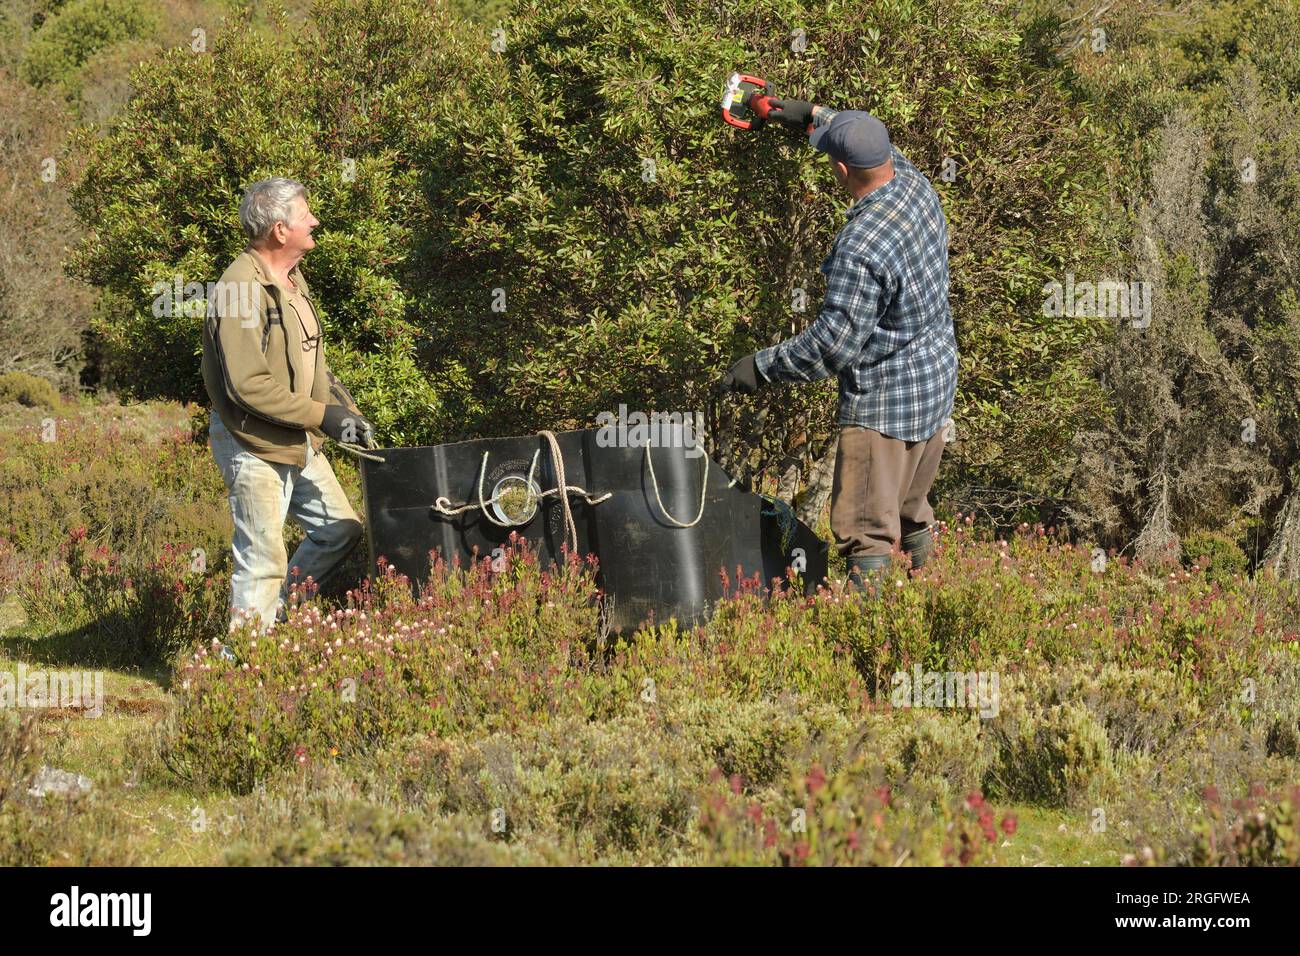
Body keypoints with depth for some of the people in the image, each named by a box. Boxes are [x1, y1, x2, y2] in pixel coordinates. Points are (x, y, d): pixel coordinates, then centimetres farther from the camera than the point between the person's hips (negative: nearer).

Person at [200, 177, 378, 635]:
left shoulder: (292, 280, 10)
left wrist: (348, 410, 5)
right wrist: (323, 415, -22)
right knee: (262, 559, -5)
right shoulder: (242, 288, -22)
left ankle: (278, 610, 26)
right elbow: (249, 386, -26)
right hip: (252, 445, -9)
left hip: (298, 442, 9)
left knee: (340, 529, 14)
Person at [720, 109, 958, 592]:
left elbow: (834, 343, -26)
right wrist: (813, 115, 29)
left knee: (867, 528, -4)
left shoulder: (860, 249, -29)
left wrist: (761, 366, -15)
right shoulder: (916, 187, -4)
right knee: (912, 507, 24)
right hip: (936, 385, 9)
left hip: (885, 399, -9)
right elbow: (880, 148, 21)